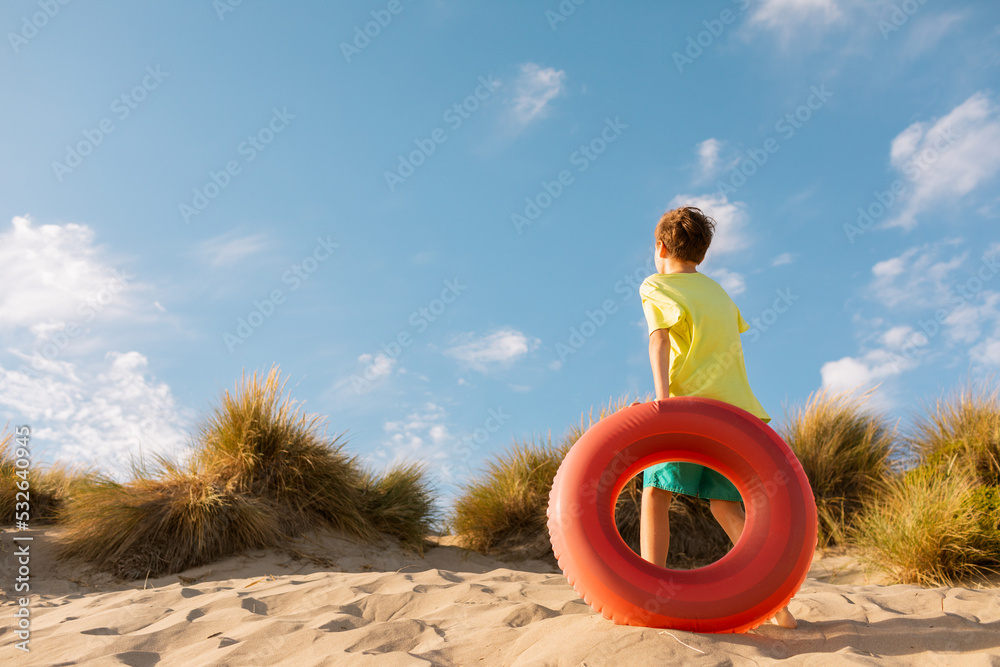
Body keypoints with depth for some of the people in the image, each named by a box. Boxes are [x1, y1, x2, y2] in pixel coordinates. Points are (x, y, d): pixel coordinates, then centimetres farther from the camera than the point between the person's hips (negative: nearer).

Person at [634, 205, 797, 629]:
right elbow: (732, 338, 20)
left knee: (656, 493, 0)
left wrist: (662, 395, -23)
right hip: (735, 407, 6)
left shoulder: (655, 286, 5)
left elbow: (659, 341, -11)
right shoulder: (716, 291, 24)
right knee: (726, 506, 10)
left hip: (690, 402, -6)